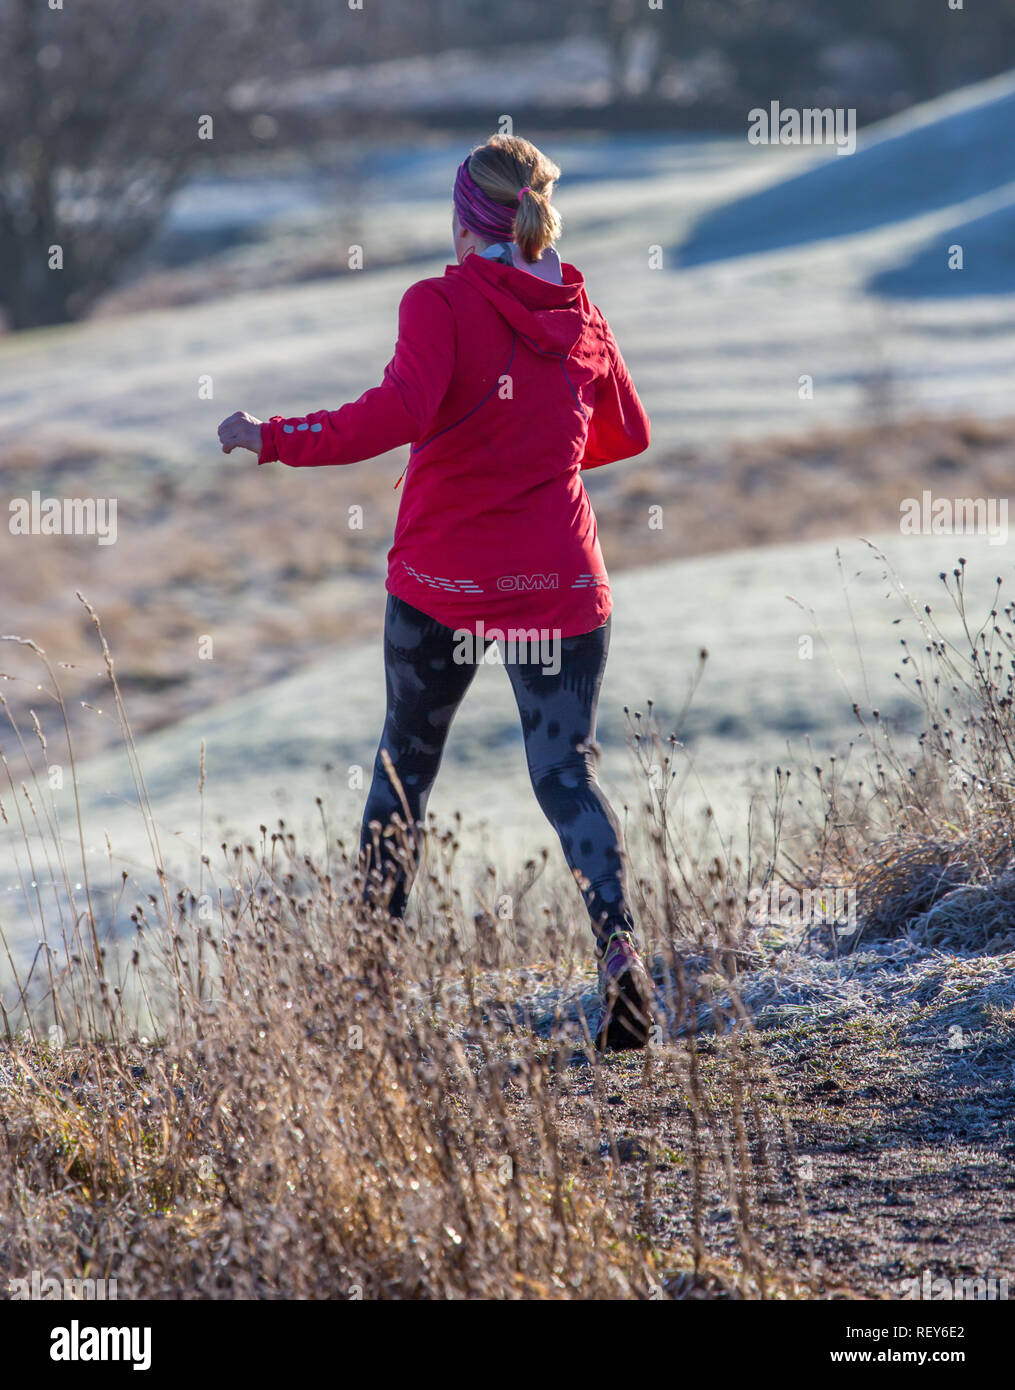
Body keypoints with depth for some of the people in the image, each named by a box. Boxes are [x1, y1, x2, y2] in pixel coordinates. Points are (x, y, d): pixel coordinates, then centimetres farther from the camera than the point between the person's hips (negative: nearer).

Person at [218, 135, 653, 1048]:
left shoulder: (441, 304, -10)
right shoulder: (578, 315, 5)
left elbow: (399, 412, -26)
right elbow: (627, 434, 17)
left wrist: (275, 441, -19)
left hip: (443, 577, -2)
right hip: (560, 583, 2)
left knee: (406, 759, 18)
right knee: (567, 774, 4)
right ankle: (619, 944, -19)